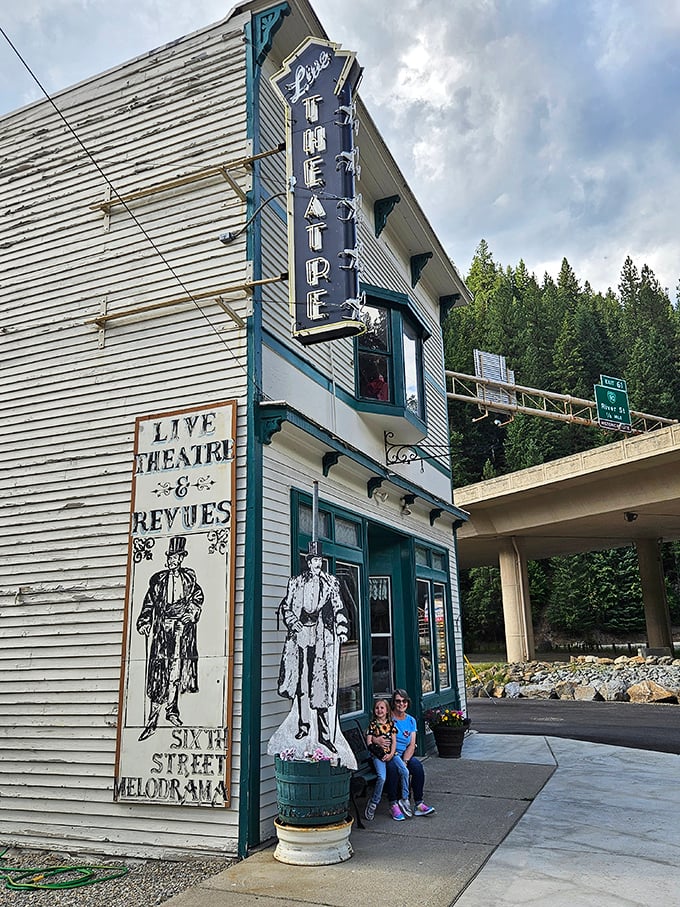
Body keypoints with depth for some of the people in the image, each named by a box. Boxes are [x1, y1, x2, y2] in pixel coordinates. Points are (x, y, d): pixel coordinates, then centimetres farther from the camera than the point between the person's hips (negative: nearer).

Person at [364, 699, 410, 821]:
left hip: (391, 754, 3)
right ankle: (373, 803, -6)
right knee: (382, 777, -25)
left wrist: (391, 754, -7)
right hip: (378, 755, -3)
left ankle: (405, 799, -3)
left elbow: (394, 741, 7)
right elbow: (369, 742, 1)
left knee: (405, 771, -18)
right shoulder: (372, 724, 3)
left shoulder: (391, 723, 11)